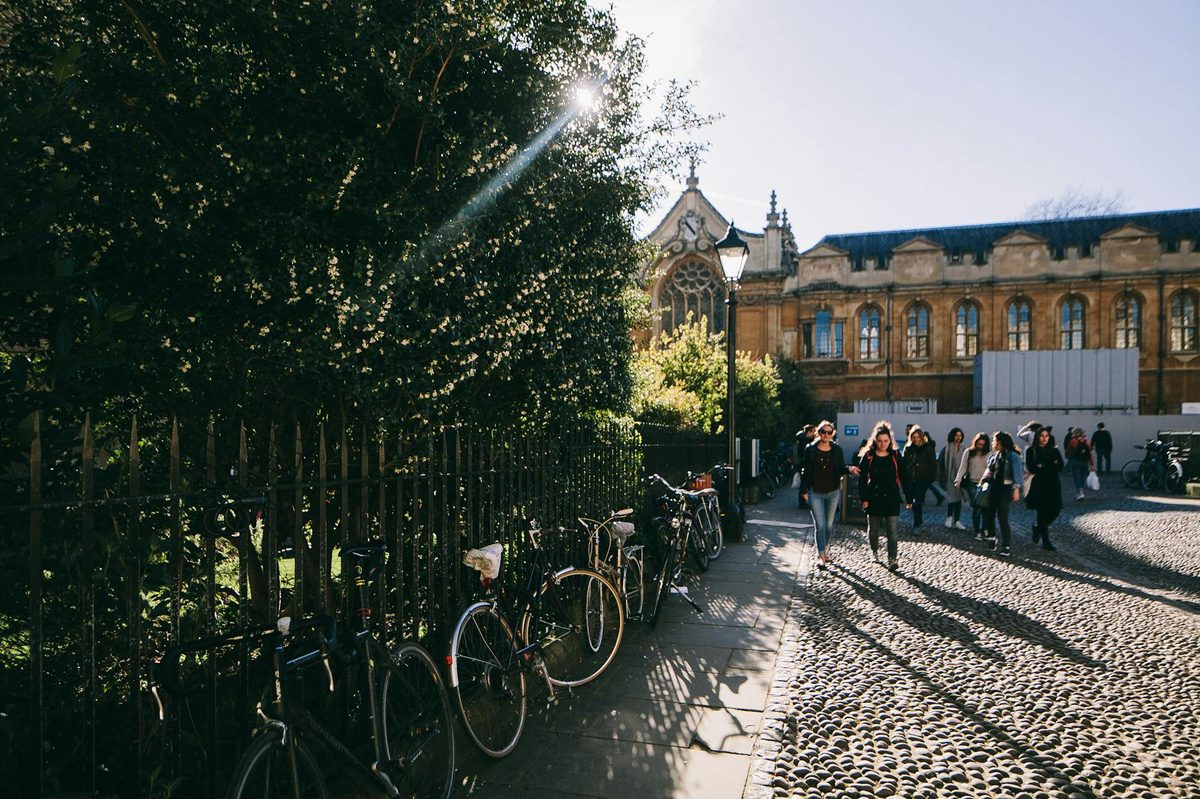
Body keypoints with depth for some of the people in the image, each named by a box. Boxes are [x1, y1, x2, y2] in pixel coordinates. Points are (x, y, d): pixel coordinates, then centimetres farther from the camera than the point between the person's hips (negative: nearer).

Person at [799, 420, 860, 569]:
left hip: (833, 492, 3)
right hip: (815, 493, -3)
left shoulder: (837, 450, 2)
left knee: (829, 525, 13)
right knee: (820, 525, -9)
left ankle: (823, 552, 30)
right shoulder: (810, 449, -5)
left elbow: (840, 468, 7)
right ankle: (821, 556, -5)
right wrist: (804, 491, -4)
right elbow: (805, 471, -3)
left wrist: (849, 469, -15)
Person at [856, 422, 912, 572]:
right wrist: (864, 498, -12)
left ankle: (893, 560, -7)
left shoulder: (895, 456, -1)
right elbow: (862, 479, -5)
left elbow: (904, 478, 2)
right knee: (873, 529, 14)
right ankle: (874, 552, 36)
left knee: (892, 530, -6)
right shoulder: (868, 457, -3)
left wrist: (909, 498, 1)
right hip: (874, 499, 1)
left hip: (892, 499, -1)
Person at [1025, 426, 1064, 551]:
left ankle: (1038, 527, 27)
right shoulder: (1031, 451, 0)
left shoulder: (1054, 450, 11)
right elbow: (1031, 468, -11)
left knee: (1055, 511, -1)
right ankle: (1045, 541, 6)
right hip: (1039, 485, -4)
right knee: (1043, 512, -3)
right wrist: (1051, 467, -11)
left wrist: (1042, 467, -12)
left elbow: (1060, 466, -1)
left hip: (1053, 485, 4)